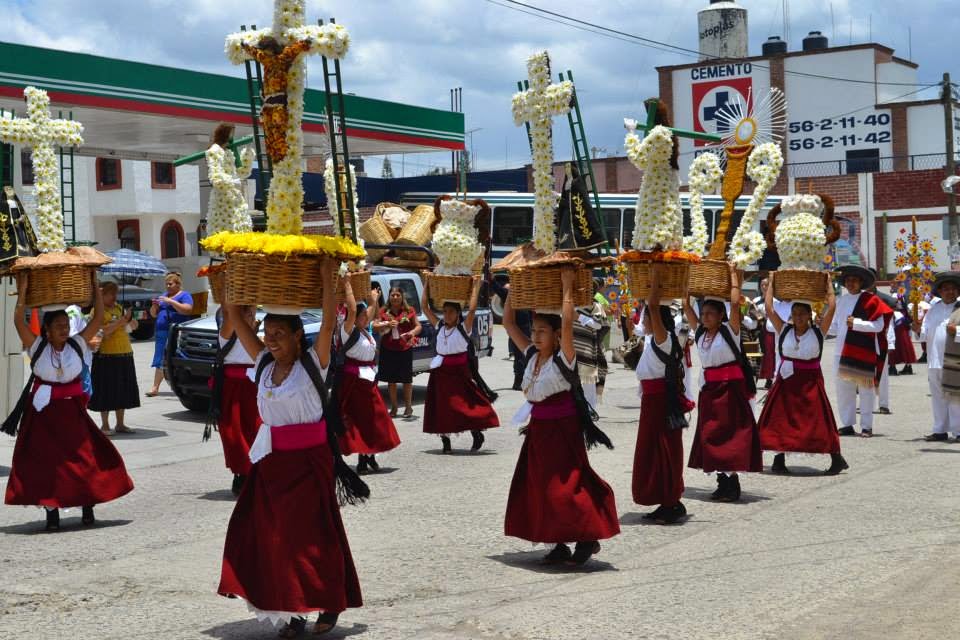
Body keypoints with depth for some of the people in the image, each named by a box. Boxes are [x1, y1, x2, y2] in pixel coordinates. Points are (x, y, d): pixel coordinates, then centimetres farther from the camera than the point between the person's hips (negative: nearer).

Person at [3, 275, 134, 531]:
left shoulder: (78, 344, 1)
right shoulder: (37, 346, -3)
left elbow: (98, 318, -3)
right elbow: (18, 321, -14)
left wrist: (96, 288, -5)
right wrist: (22, 293, -18)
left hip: (73, 411, 1)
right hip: (43, 413, -1)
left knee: (86, 458, -2)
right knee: (45, 463, -2)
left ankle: (87, 505, 12)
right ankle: (51, 511, 7)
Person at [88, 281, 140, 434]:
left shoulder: (119, 308, 14)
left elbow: (133, 326, 17)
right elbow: (102, 331, -19)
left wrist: (130, 320, -4)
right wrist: (121, 321, -22)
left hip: (125, 355, 7)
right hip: (106, 356, -7)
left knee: (123, 392, 10)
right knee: (106, 392, -2)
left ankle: (120, 424, 19)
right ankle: (105, 425, 7)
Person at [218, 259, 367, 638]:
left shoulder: (313, 362, -7)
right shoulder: (264, 364, 7)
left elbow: (329, 323, -19)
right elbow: (237, 322, 9)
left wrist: (327, 277, -22)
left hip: (309, 460, -5)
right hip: (272, 461, 5)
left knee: (313, 534, 0)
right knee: (273, 535, 3)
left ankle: (330, 605, 16)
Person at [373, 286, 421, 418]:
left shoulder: (409, 311, 1)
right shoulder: (384, 311, 5)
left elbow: (418, 326, 3)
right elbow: (374, 326, 4)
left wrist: (413, 332, -19)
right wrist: (387, 325, -14)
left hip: (405, 349, -2)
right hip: (388, 349, 2)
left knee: (406, 379, 2)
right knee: (391, 379, 7)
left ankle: (408, 407, 12)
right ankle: (394, 407, 18)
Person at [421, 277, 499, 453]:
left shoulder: (463, 327, -4)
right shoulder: (439, 326, 7)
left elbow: (472, 308, -18)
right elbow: (425, 306, 7)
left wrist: (476, 285, -16)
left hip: (460, 371, -4)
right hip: (441, 371, 4)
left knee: (467, 403, -7)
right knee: (442, 406, 4)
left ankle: (477, 434, 6)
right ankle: (445, 439, 12)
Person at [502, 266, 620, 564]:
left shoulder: (563, 359, -11)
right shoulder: (531, 356, 7)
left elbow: (567, 322, -27)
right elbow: (508, 323, 11)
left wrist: (567, 287, -21)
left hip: (562, 429, -7)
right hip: (538, 429, 7)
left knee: (565, 487, -9)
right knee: (542, 488, 8)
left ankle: (588, 538, 4)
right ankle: (560, 544, 15)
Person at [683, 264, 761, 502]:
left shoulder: (729, 330, -6)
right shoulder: (699, 332, 10)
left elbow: (735, 303, -17)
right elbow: (686, 307, 10)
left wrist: (733, 275, -8)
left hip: (731, 388, -6)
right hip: (709, 388, 6)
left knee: (730, 434, -7)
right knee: (711, 435, 6)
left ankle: (732, 480, -4)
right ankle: (722, 479, 14)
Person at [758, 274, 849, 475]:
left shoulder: (818, 331, -4)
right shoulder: (784, 329, 1)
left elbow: (832, 306, -10)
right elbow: (769, 308, -4)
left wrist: (828, 283, 0)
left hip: (810, 382, -2)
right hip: (786, 380, 2)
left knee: (819, 418, -3)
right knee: (781, 419, 3)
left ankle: (837, 458, 6)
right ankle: (779, 459, 14)